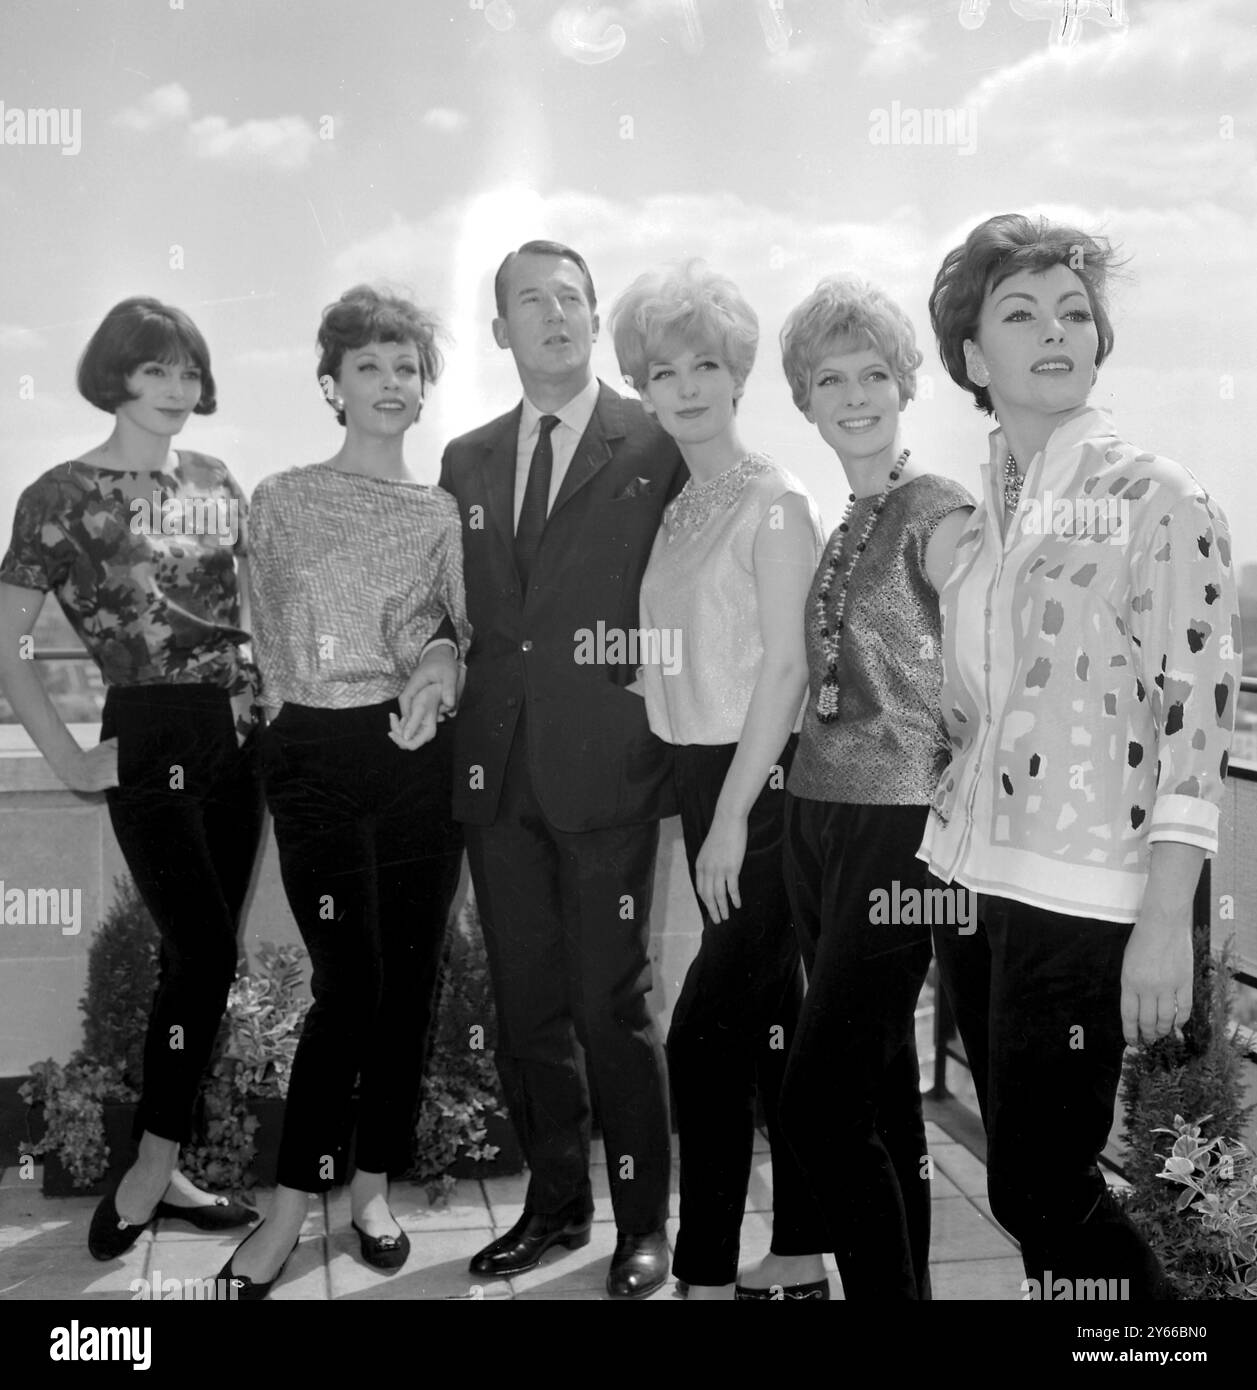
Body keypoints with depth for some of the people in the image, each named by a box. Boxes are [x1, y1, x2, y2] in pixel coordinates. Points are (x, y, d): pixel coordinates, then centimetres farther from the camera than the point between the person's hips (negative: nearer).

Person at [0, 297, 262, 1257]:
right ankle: (150, 1174, 6)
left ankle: (161, 1169, 22)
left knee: (200, 957, 9)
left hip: (236, 736, 5)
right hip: (152, 739, -5)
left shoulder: (216, 484, 11)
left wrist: (266, 702, 9)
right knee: (207, 953, -11)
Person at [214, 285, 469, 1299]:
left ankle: (374, 1183, 22)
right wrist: (309, 713, -1)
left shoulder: (444, 513, 9)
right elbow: (271, 636, 6)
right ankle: (291, 1202, 8)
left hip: (420, 752, 3)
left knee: (411, 977, 6)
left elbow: (472, 631, 11)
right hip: (318, 755, -2)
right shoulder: (283, 500, 4)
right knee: (350, 982, -7)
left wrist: (439, 669, -8)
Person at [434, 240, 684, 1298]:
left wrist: (668, 740, -7)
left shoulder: (660, 447, -1)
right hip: (496, 768, 5)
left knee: (614, 1003, 1)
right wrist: (440, 691, 7)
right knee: (525, 1005, 12)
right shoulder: (468, 460, 15)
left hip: (605, 767, -5)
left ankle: (643, 1221, 18)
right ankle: (555, 1202, 28)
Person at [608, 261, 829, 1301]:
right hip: (701, 777, 8)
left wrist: (733, 814, -17)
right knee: (770, 1021, 13)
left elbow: (787, 666, -14)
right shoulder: (678, 510, 13)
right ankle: (800, 1261, 24)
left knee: (705, 1034, -7)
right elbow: (685, 664, 12)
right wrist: (711, 810, 6)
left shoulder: (774, 501, -9)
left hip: (759, 782, -8)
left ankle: (709, 1272, 6)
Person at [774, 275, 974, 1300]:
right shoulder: (833, 524, 13)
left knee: (819, 1102, -7)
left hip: (899, 826, -7)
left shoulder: (939, 515, -8)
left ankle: (888, 1289, 8)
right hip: (815, 818, 7)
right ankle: (907, 1278, 28)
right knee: (882, 1085, 15)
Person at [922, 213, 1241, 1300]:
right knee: (1027, 1178, 15)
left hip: (1084, 892, -6)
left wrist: (1167, 921, -15)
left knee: (1041, 1191, 0)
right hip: (974, 872, 6)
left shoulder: (1156, 497, -7)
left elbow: (1196, 713, -12)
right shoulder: (973, 509, 10)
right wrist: (948, 841, 8)